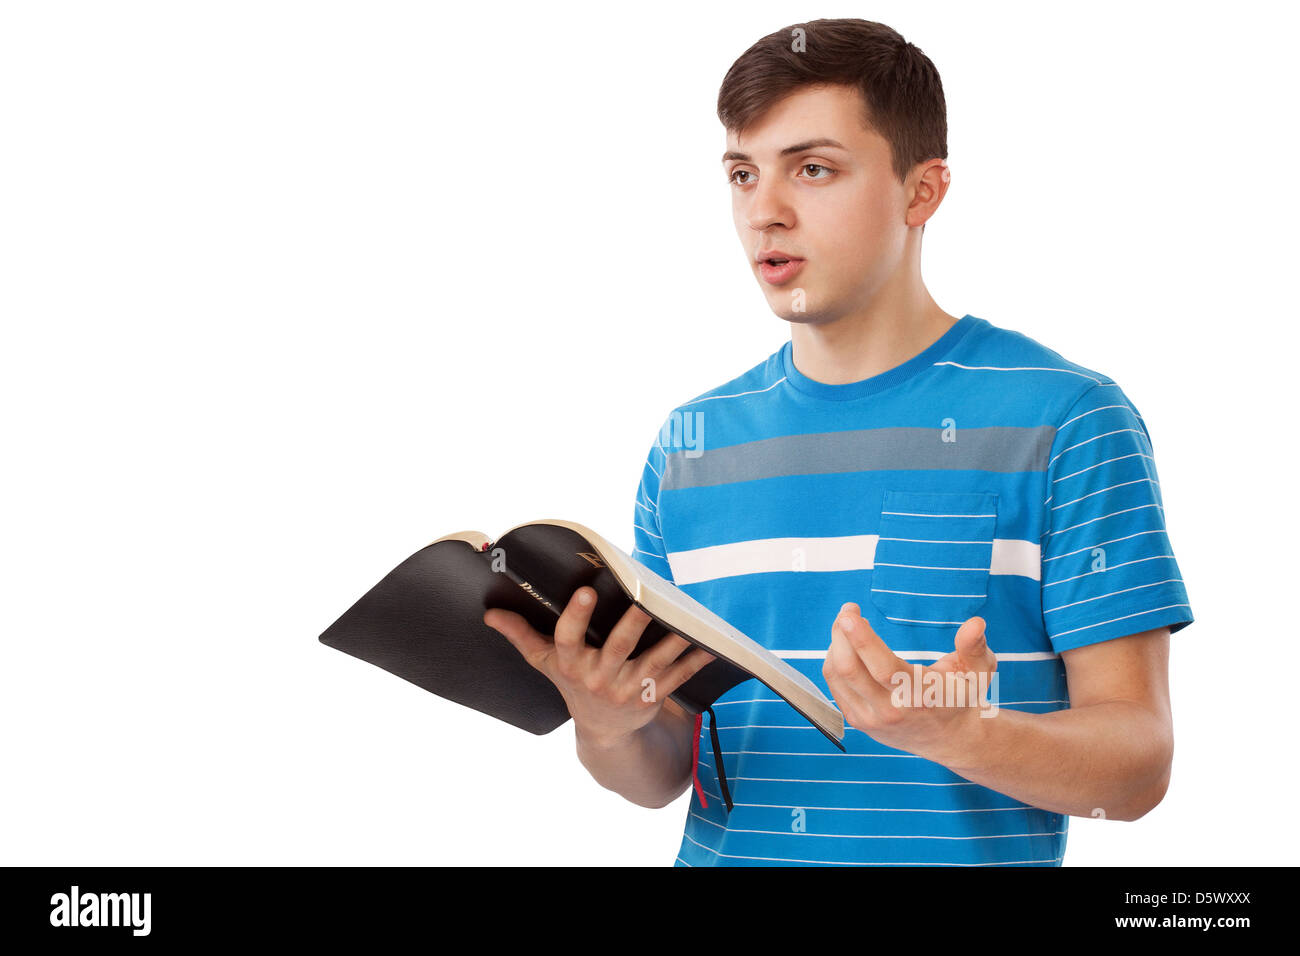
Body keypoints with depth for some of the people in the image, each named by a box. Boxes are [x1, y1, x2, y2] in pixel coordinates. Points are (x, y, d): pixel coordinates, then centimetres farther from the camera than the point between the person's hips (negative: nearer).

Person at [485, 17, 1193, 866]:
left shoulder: (1065, 421, -5)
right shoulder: (691, 444, 8)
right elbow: (664, 772, 10)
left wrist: (959, 734, -24)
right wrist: (606, 729, -10)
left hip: (968, 856, -3)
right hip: (722, 856, 3)